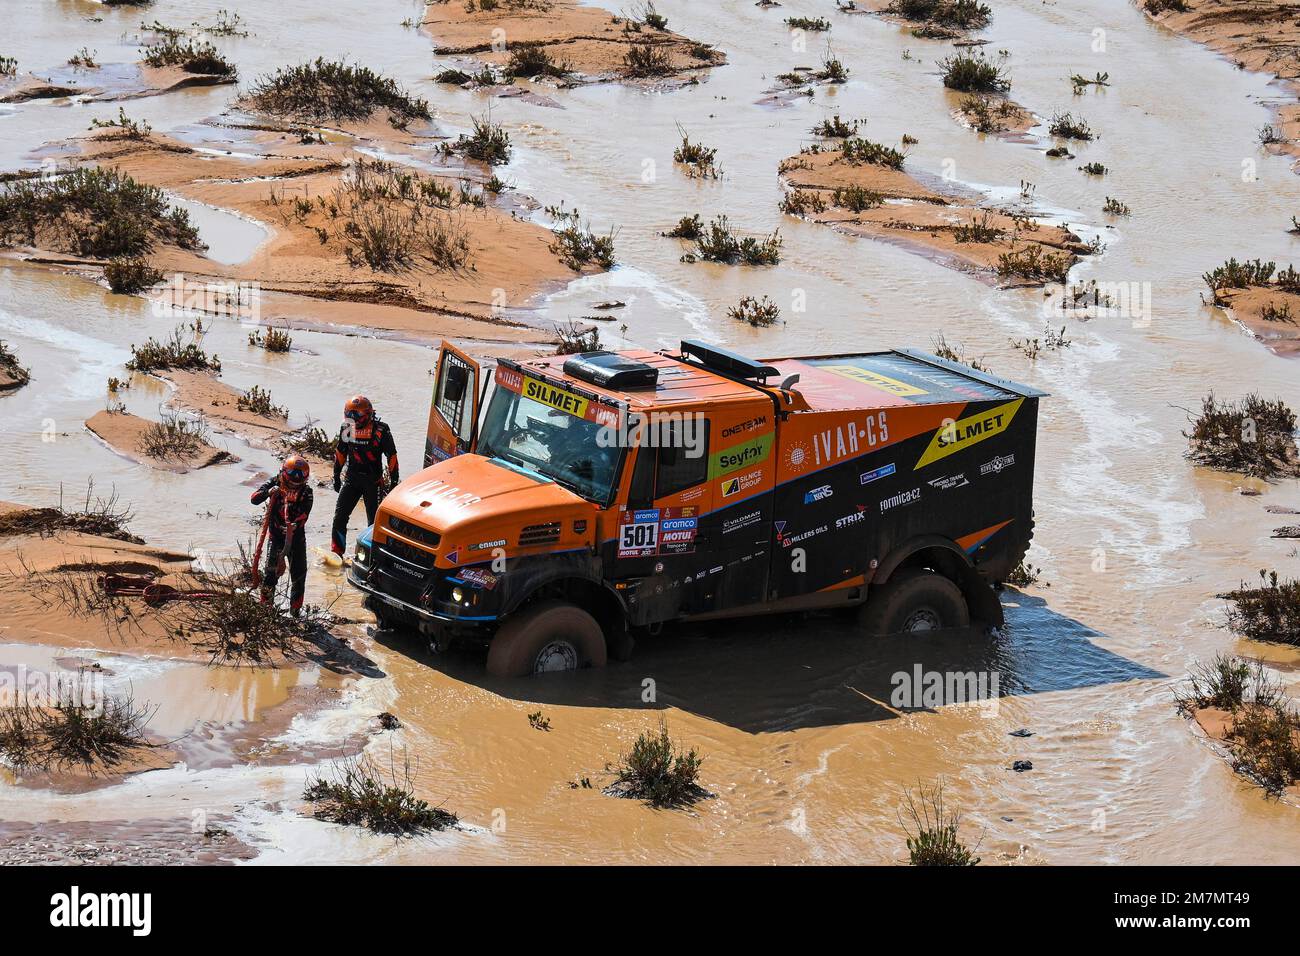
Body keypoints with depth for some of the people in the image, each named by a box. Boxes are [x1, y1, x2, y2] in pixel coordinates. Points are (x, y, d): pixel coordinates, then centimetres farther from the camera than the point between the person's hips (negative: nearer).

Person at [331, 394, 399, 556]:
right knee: (340, 517, -2)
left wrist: (394, 481, -6)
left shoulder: (381, 430, -13)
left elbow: (392, 456, -6)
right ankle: (336, 553, 7)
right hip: (352, 478, 4)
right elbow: (340, 452, 14)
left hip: (373, 481, -4)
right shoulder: (347, 428, 1)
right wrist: (336, 476, 16)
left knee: (374, 520, 3)